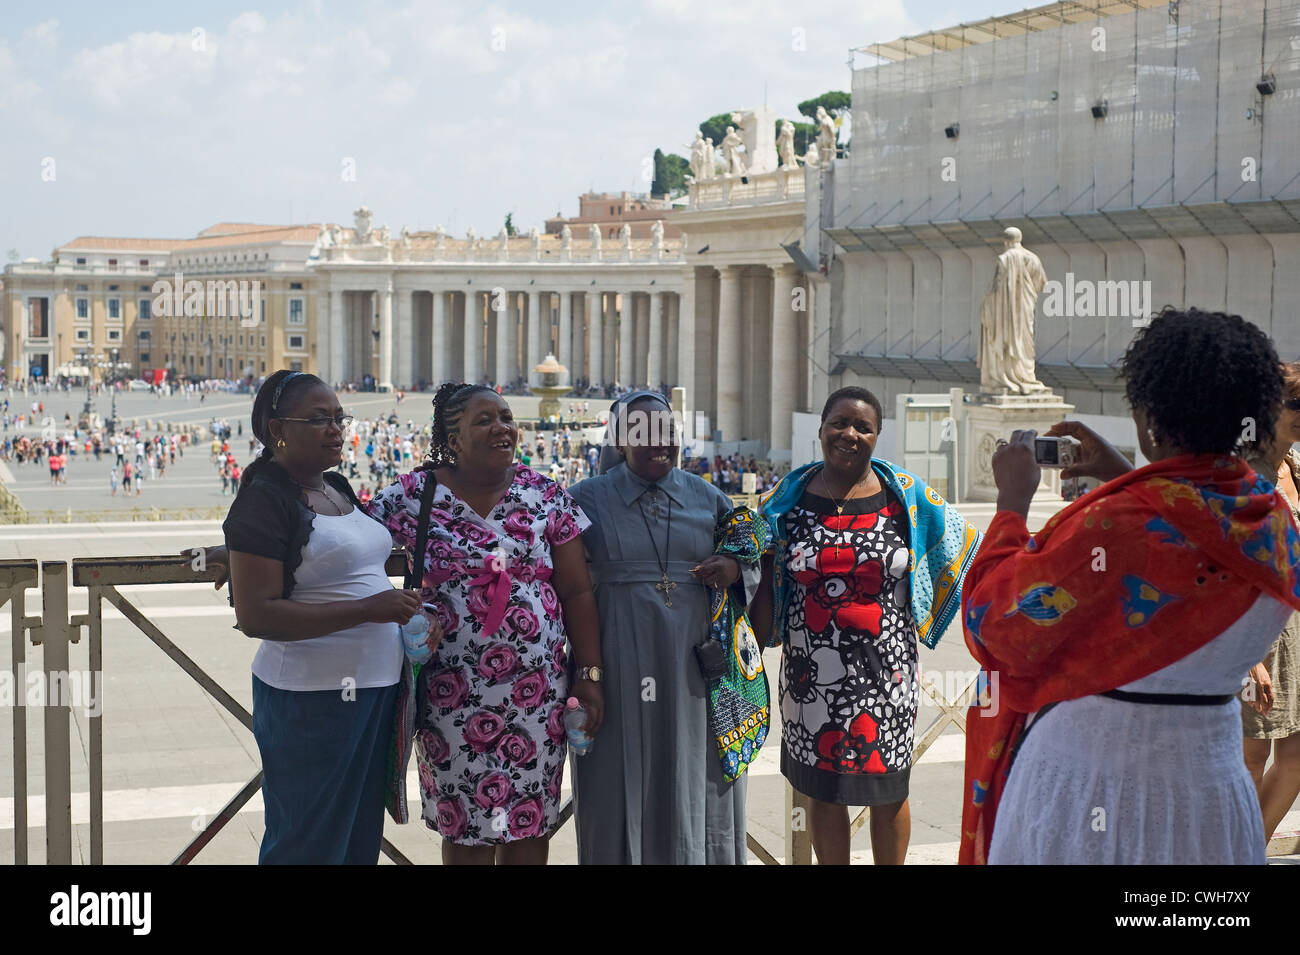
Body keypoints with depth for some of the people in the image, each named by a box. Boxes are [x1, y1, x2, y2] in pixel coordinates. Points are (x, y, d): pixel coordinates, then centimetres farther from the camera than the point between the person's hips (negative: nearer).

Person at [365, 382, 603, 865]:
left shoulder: (546, 494, 2)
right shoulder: (412, 495, -2)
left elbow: (577, 592, 4)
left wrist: (589, 673, 0)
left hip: (537, 693, 1)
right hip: (452, 694, -1)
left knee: (531, 824, 9)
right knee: (465, 827, 7)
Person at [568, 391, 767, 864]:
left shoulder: (707, 498, 9)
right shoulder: (588, 499, 2)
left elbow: (752, 562, 16)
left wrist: (734, 569, -6)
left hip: (696, 669, 2)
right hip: (621, 669, -2)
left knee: (696, 784, 7)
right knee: (623, 784, 3)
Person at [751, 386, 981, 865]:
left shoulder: (904, 496, -1)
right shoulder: (789, 498, 2)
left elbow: (960, 544, 11)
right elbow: (767, 584, 6)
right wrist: (753, 652, -5)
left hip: (885, 671, -1)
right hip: (811, 676, 1)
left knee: (887, 794, 9)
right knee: (823, 795, 9)